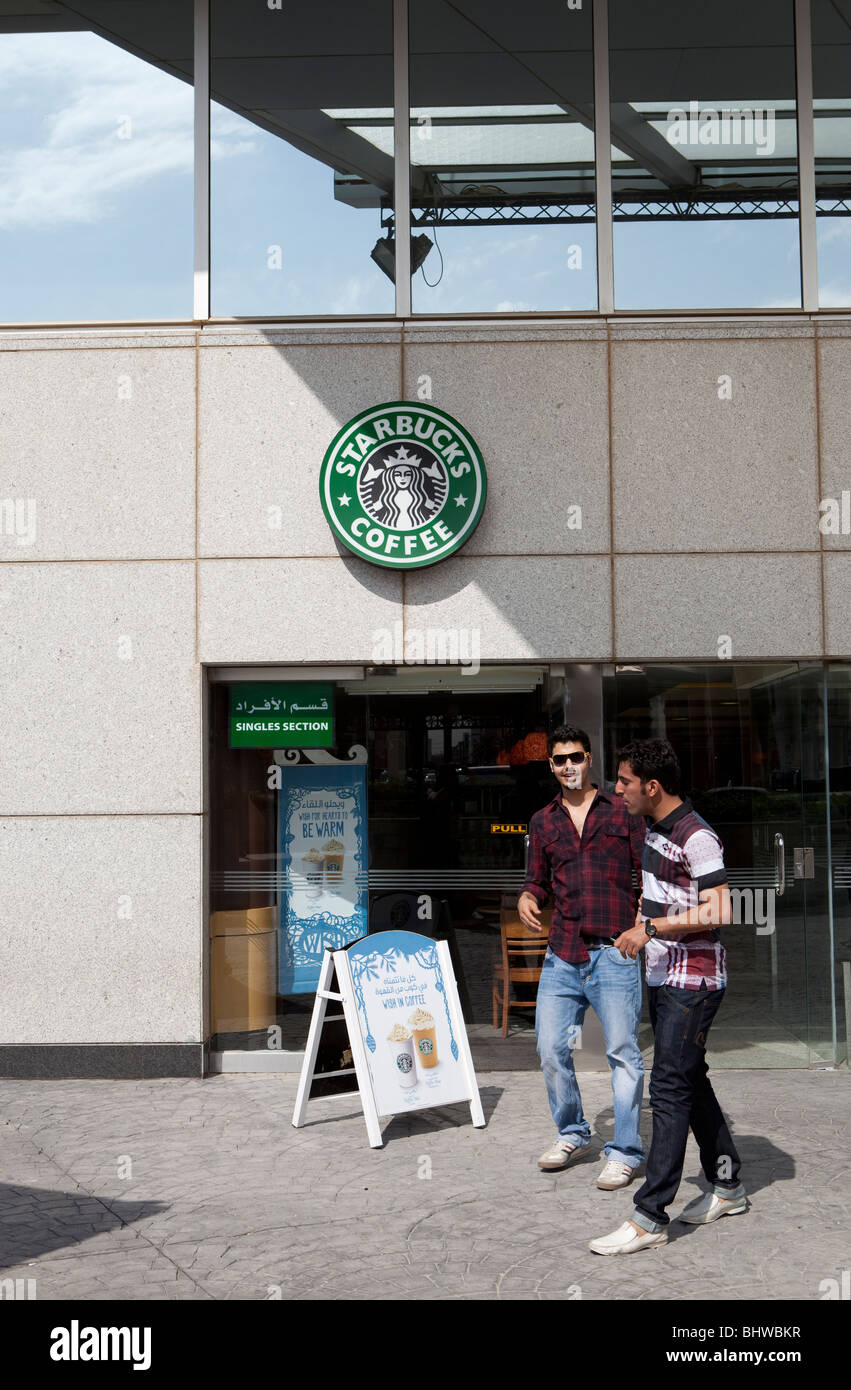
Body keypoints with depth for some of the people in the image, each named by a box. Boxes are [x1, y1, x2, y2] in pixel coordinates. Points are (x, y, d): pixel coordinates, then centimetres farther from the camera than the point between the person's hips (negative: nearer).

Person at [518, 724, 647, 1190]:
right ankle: (571, 1134, 26)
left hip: (614, 953, -4)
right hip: (562, 954, 4)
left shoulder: (621, 810, 5)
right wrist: (527, 897, -3)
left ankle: (624, 1152, 8)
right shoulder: (543, 821, 14)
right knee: (551, 1050, 5)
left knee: (622, 1052, -3)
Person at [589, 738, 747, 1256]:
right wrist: (640, 929, 20)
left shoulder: (698, 837, -19)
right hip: (664, 977, 10)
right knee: (691, 1081, 16)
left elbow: (718, 911, -25)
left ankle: (650, 1217, -6)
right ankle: (728, 1187, 29)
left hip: (692, 983, -10)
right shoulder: (655, 829, 11)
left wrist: (651, 928, -24)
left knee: (670, 1090, -9)